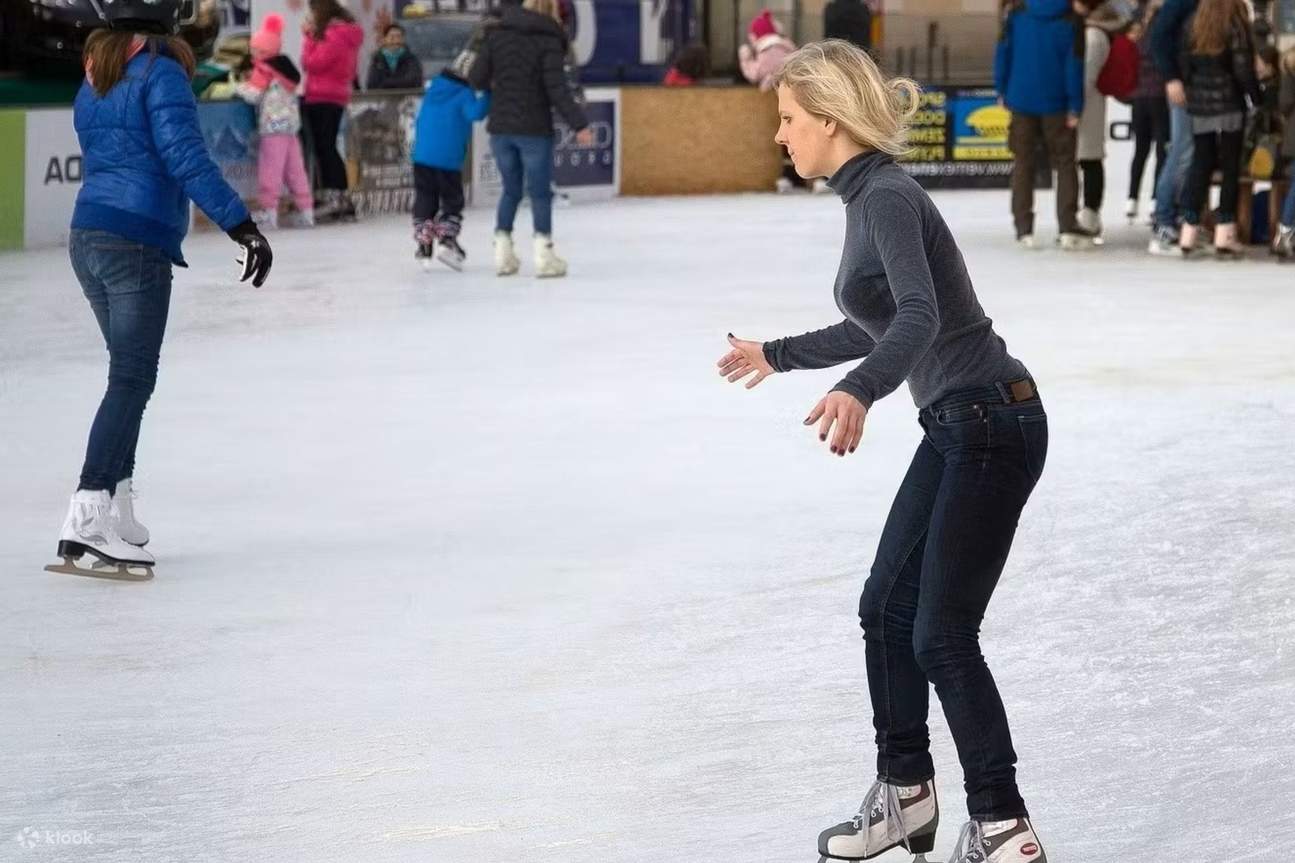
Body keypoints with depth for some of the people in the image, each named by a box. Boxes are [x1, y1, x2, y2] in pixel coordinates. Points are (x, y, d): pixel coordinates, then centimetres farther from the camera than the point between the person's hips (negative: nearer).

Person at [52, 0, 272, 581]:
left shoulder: (94, 81, 15)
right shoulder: (160, 71, -9)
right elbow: (184, 155, -18)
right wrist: (240, 224, -19)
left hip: (87, 236, 8)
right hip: (138, 244, -8)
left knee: (129, 375, 16)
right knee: (132, 380, -8)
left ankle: (116, 518, 14)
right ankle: (86, 531, -15)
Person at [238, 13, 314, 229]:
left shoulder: (263, 71, -9)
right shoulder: (285, 68, 16)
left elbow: (253, 94, -15)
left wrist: (239, 87, 4)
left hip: (273, 125, -8)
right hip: (291, 123, 8)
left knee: (270, 168, -6)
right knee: (295, 168, 10)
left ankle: (269, 211, -7)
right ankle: (305, 209, 10)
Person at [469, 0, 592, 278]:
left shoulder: (497, 34, 2)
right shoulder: (549, 41, -11)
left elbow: (476, 79, 0)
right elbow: (557, 88, -16)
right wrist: (579, 124, -13)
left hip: (500, 129, 4)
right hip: (534, 129, -4)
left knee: (511, 189, 17)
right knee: (540, 192, 4)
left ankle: (503, 253, 15)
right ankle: (544, 255, 1)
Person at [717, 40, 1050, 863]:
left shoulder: (889, 197, -19)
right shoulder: (869, 198, 10)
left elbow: (919, 318, -36)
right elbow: (874, 330, 24)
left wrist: (857, 392, -53)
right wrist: (777, 355, 38)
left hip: (991, 424, -10)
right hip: (958, 426, 10)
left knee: (943, 633, -6)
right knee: (887, 606, 14)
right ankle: (906, 792, 25)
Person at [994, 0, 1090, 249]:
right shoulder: (1070, 21, -9)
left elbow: (1003, 52, -2)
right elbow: (1074, 63, -10)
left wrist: (1003, 90, 8)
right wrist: (1075, 106, -6)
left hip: (1021, 100, 2)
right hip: (1056, 104, -2)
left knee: (1023, 163, 11)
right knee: (1065, 163, 7)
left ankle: (1024, 229, 7)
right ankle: (1068, 228, -2)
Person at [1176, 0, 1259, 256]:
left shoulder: (1191, 26, 4)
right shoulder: (1235, 27, -10)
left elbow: (1184, 66, 6)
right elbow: (1243, 70, -11)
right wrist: (1258, 100, 0)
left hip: (1199, 109, 4)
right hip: (1230, 107, -4)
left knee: (1200, 166, 10)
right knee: (1230, 168, 3)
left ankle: (1189, 232, 5)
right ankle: (1224, 233, 0)